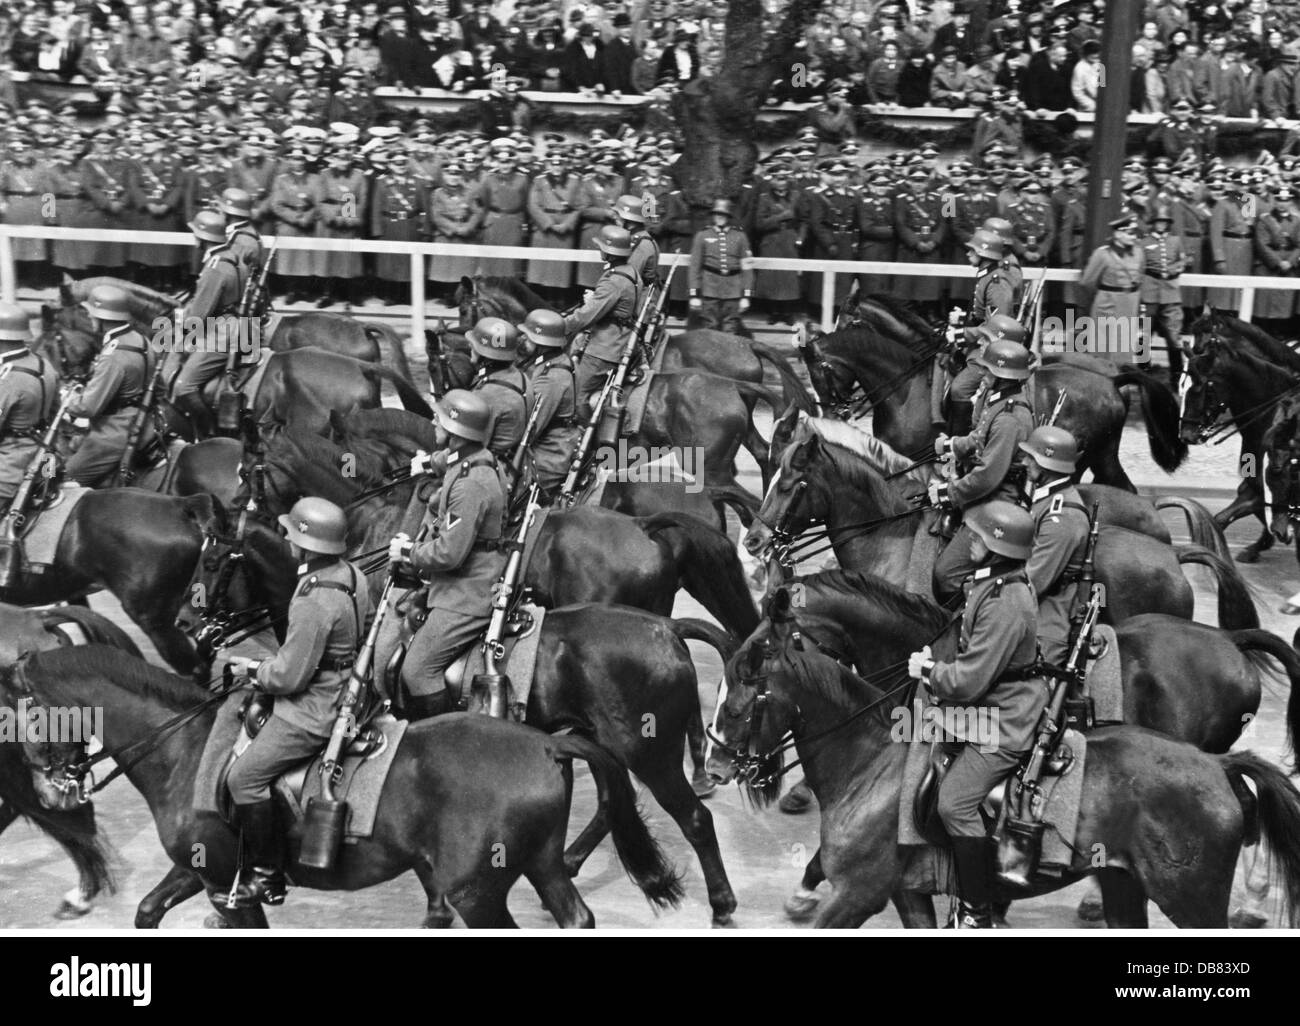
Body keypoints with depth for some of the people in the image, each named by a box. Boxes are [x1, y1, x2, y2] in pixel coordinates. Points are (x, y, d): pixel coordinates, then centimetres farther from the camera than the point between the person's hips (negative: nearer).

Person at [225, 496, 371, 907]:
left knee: (245, 778, -5)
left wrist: (254, 669, -3)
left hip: (313, 713, -10)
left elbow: (289, 677, -24)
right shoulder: (353, 575, -1)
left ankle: (267, 877, 4)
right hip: (343, 690, 10)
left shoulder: (314, 601, -29)